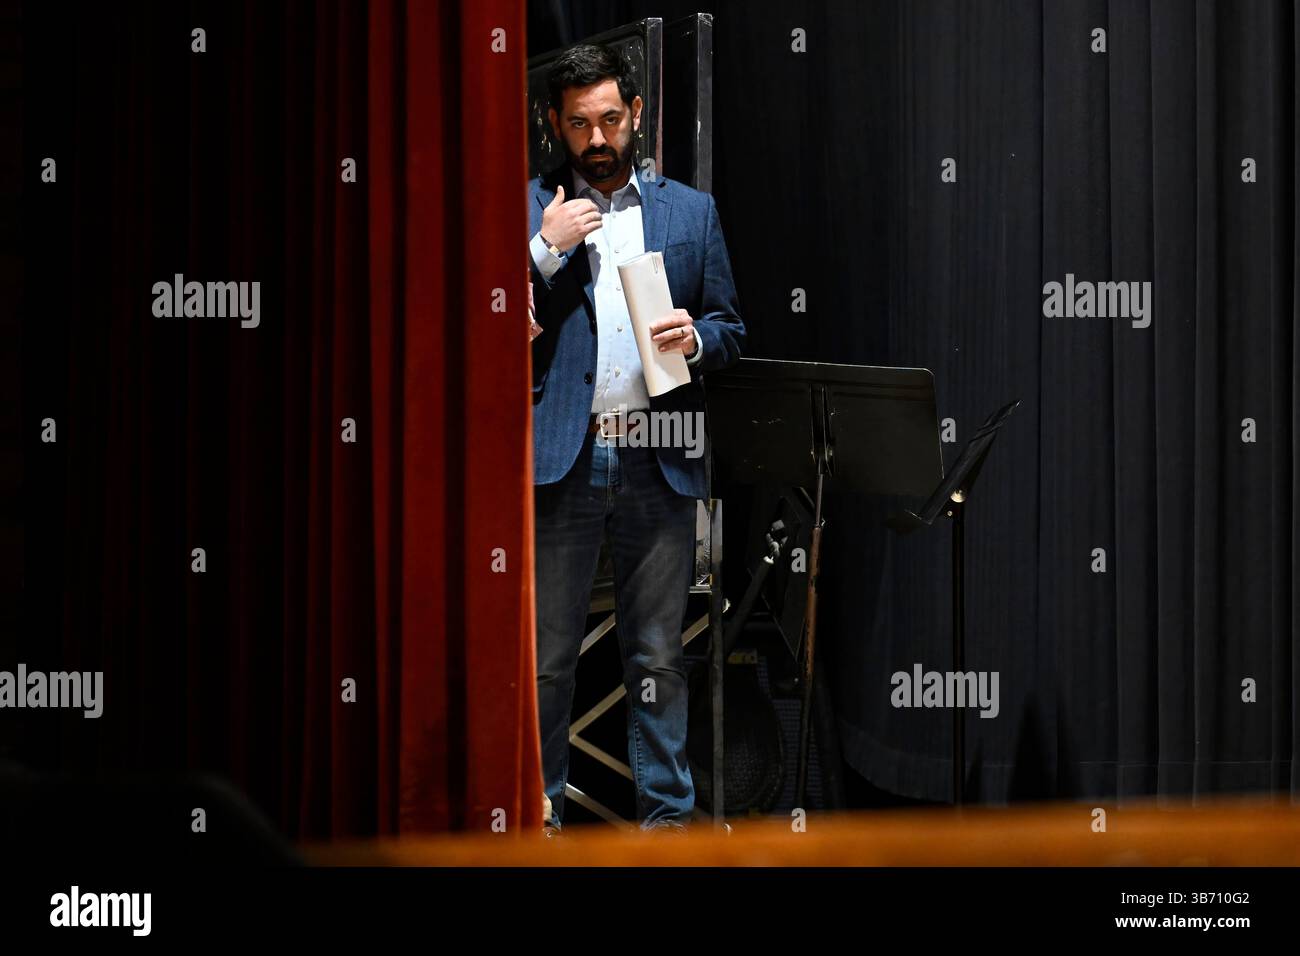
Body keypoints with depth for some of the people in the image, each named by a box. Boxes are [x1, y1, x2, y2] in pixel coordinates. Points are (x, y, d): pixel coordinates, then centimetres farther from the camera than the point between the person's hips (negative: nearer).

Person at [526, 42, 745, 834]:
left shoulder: (692, 212, 14)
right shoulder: (525, 212, 8)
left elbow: (731, 332, 15)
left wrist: (696, 339, -7)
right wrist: (546, 249, -11)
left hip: (659, 464, 1)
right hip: (559, 461, -1)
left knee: (658, 655, 5)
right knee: (546, 655, 0)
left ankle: (668, 811, 10)